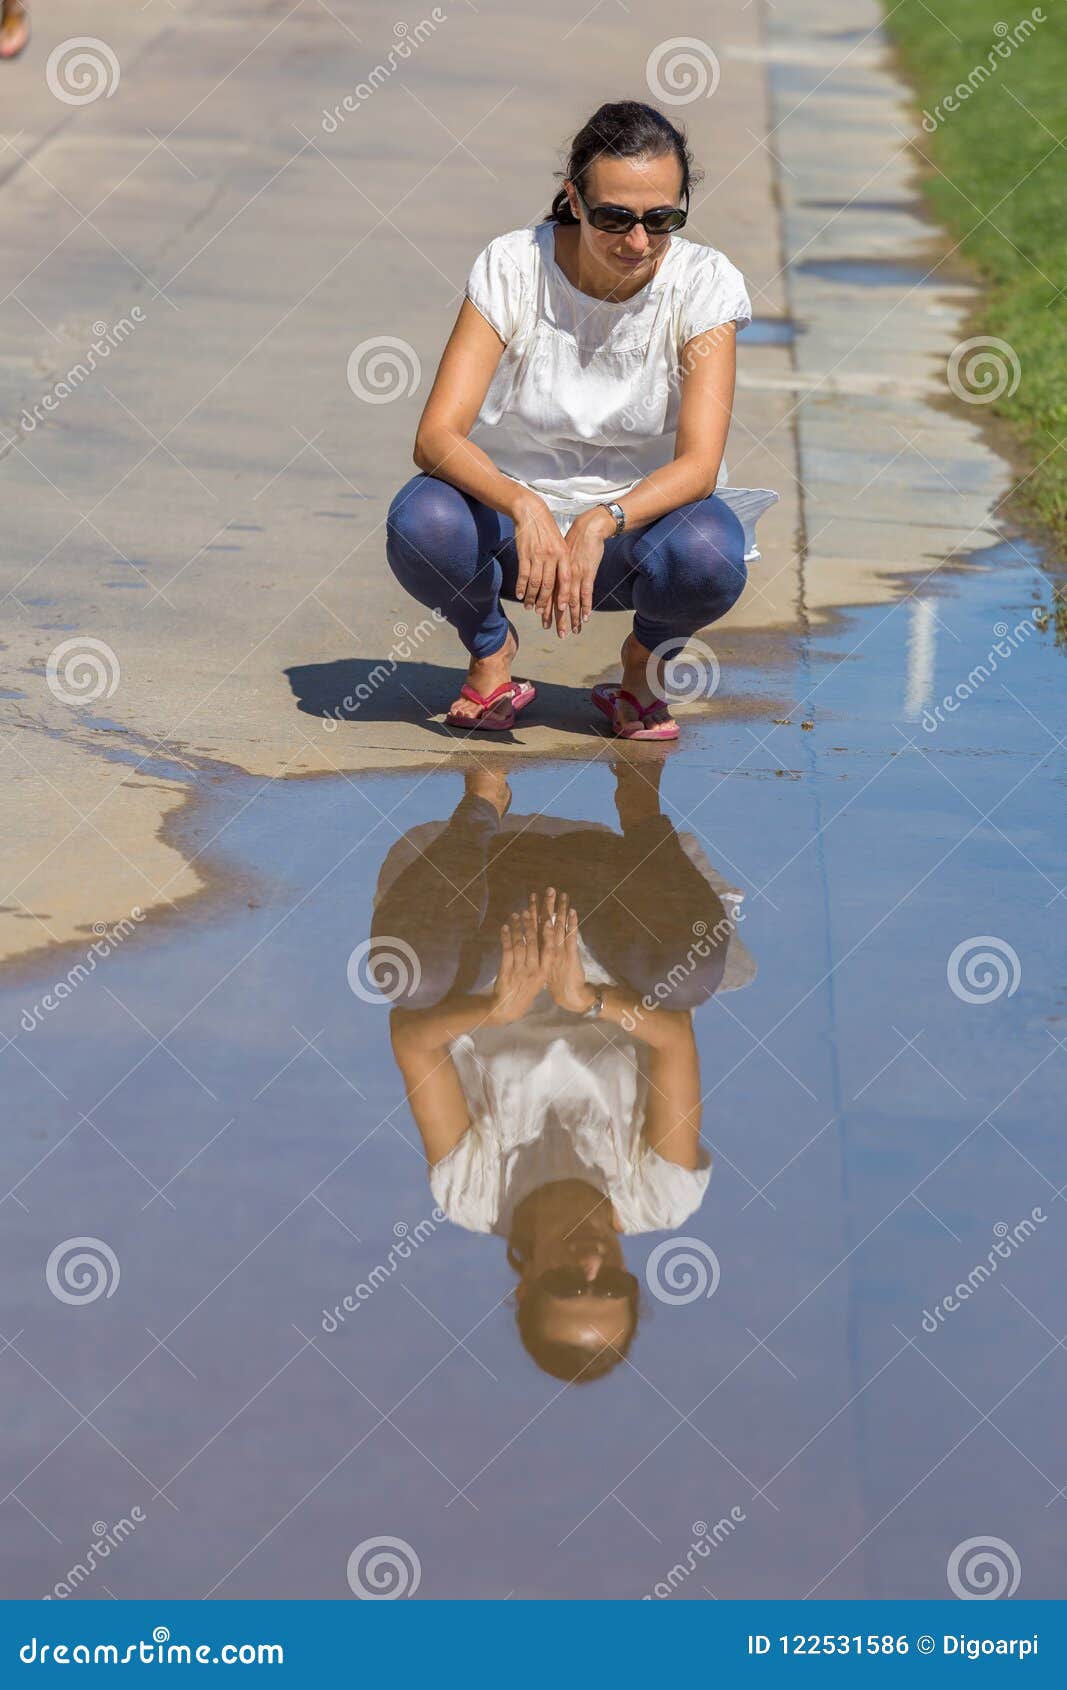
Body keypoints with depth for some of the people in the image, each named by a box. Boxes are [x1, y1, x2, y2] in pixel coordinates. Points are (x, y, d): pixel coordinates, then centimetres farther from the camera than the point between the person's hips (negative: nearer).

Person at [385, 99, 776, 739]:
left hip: (641, 515, 0)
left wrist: (603, 523, -39)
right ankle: (491, 649, 3)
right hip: (514, 516, 0)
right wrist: (524, 506, -41)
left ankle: (646, 662, 1)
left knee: (710, 552, -35)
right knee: (421, 524, -32)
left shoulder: (704, 282, -13)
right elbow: (436, 436, -22)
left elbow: (699, 463, -21)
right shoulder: (512, 267, -14)